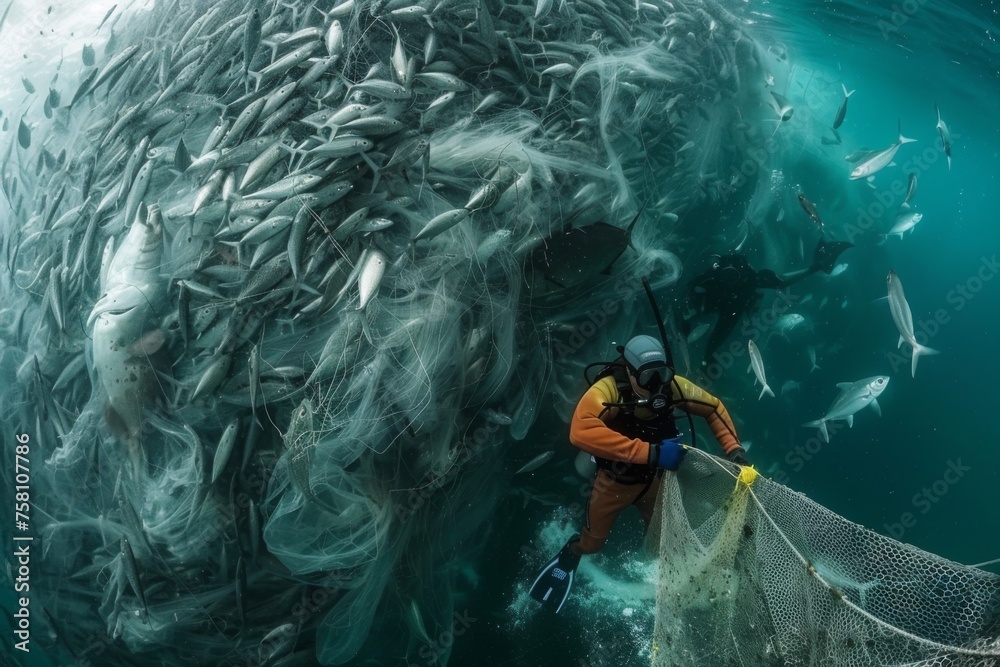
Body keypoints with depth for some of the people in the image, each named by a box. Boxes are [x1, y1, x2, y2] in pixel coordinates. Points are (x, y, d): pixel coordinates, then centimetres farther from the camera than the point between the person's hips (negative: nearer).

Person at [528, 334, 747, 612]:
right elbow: (581, 432, -55)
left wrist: (733, 447, -21)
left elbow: (713, 407, -6)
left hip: (654, 477, 3)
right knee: (592, 543, 14)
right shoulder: (608, 390, -37)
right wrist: (651, 451, -54)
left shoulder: (671, 385, -23)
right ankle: (570, 556, 49)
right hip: (614, 480, -3)